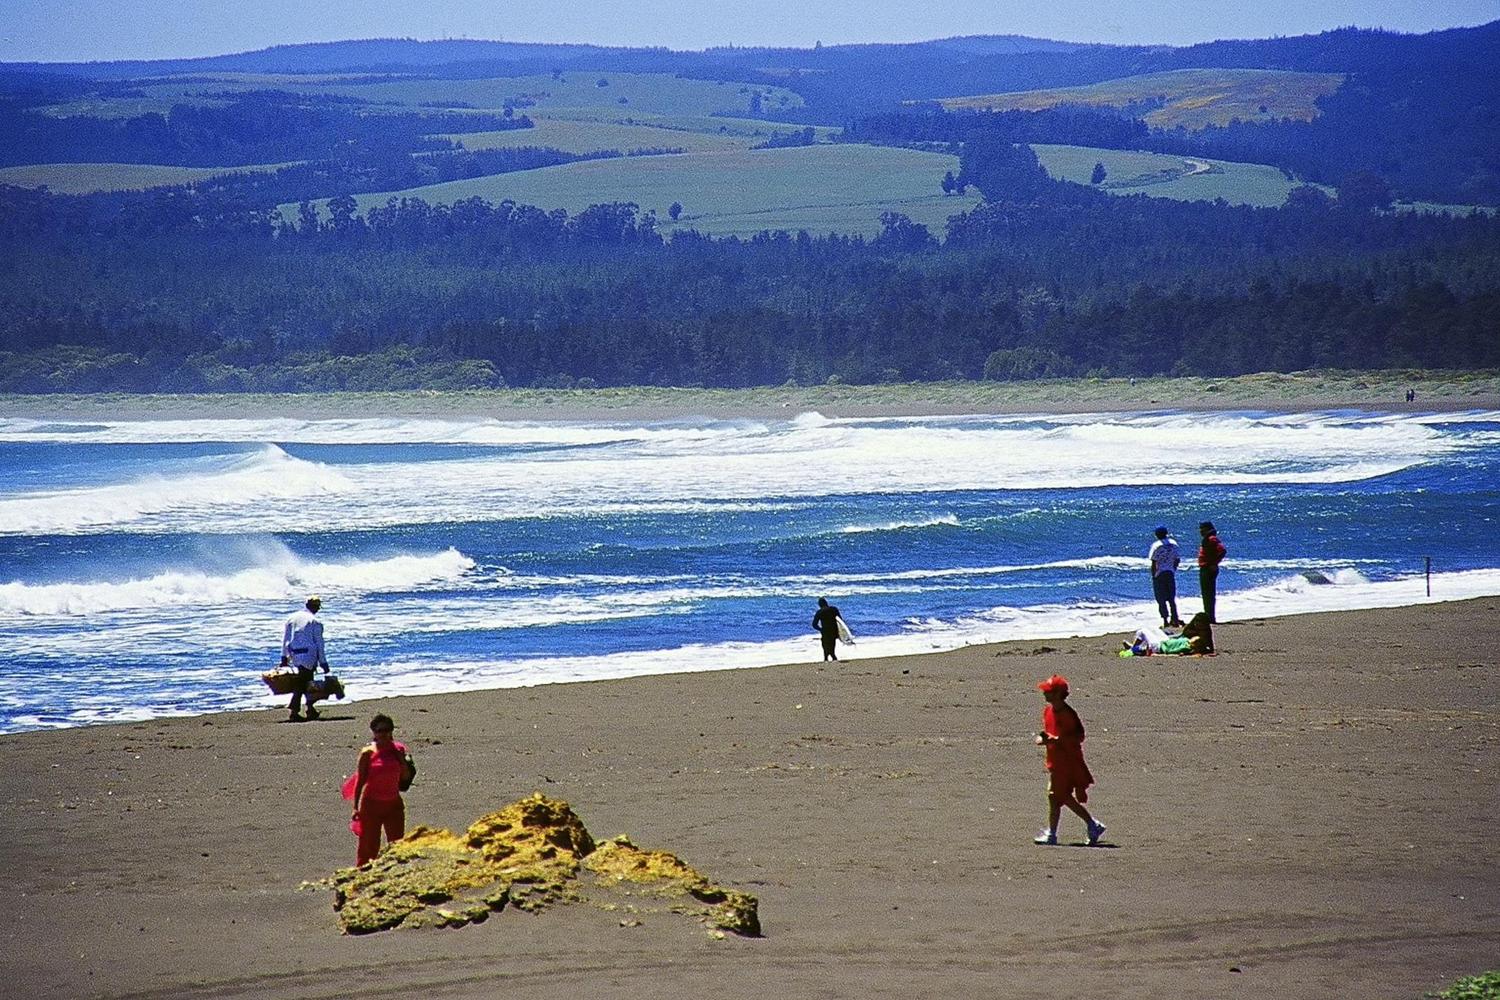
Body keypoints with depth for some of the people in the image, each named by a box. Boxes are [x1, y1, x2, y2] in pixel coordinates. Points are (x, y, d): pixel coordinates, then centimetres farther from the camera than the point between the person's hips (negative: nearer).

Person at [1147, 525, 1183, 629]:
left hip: (1159, 574, -5)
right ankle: (1175, 619, 9)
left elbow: (1154, 563, -13)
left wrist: (1153, 575, -5)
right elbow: (1178, 560, 7)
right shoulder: (1173, 543, 3)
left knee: (1161, 600, 1)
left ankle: (1165, 621, -3)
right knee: (1172, 598, 12)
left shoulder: (1156, 545, -12)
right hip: (1170, 574, 5)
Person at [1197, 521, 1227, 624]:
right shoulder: (1207, 539, 17)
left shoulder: (1212, 539, -14)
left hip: (1209, 570, -11)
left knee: (1209, 594, -10)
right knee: (1206, 594, 15)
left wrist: (1214, 564, -22)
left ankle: (1211, 617, -10)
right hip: (1204, 570, 11)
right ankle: (1208, 617, 21)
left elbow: (1223, 551, -26)